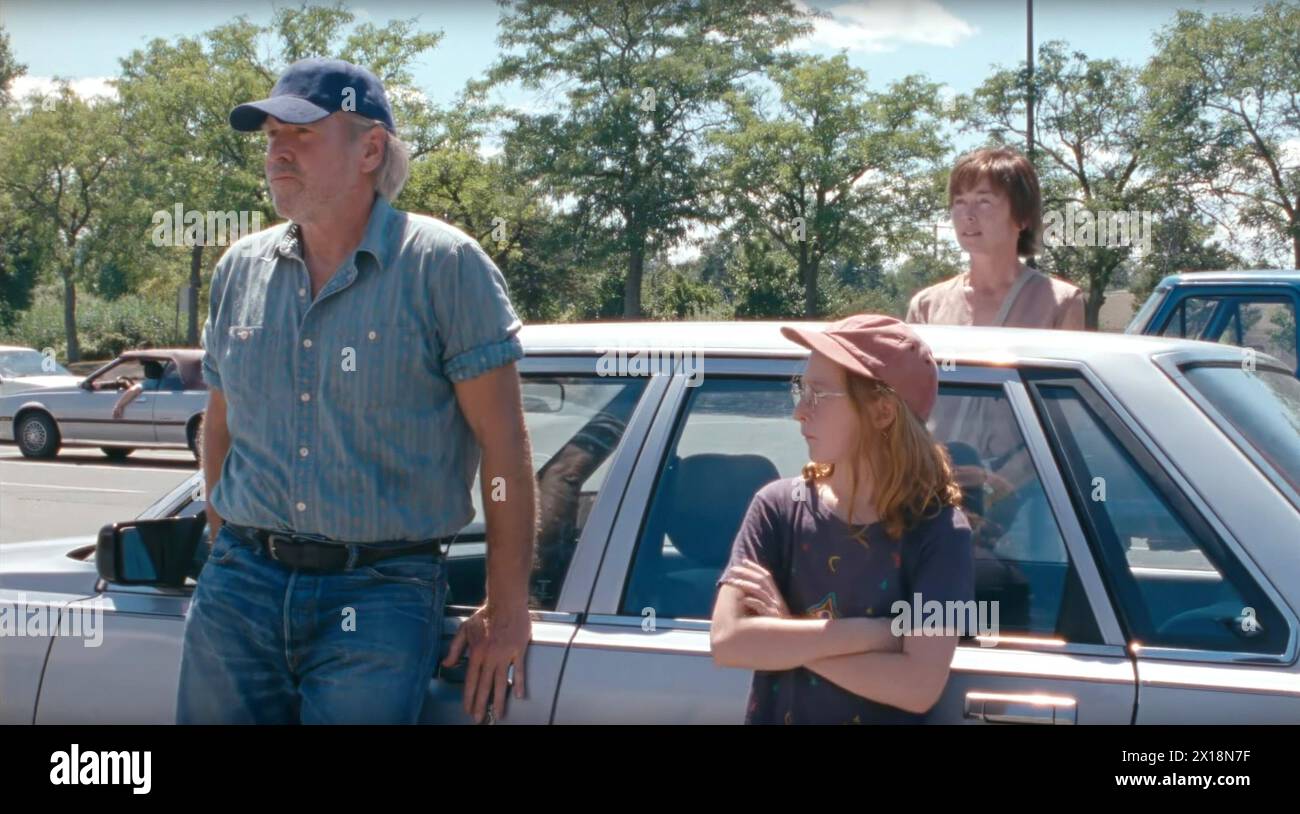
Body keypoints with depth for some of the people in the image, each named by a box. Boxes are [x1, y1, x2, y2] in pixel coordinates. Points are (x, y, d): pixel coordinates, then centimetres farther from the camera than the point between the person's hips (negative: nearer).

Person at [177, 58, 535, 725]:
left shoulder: (443, 265, -7)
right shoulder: (239, 270, 9)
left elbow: (504, 448, -8)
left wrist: (506, 611, -9)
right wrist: (229, 554, 17)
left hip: (380, 595, -4)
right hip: (239, 587, 5)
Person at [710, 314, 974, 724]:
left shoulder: (937, 529, -14)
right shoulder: (778, 506, -7)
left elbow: (920, 686, -23)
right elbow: (728, 641, -19)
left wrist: (785, 635, -18)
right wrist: (871, 632, -22)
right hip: (773, 715, 2)